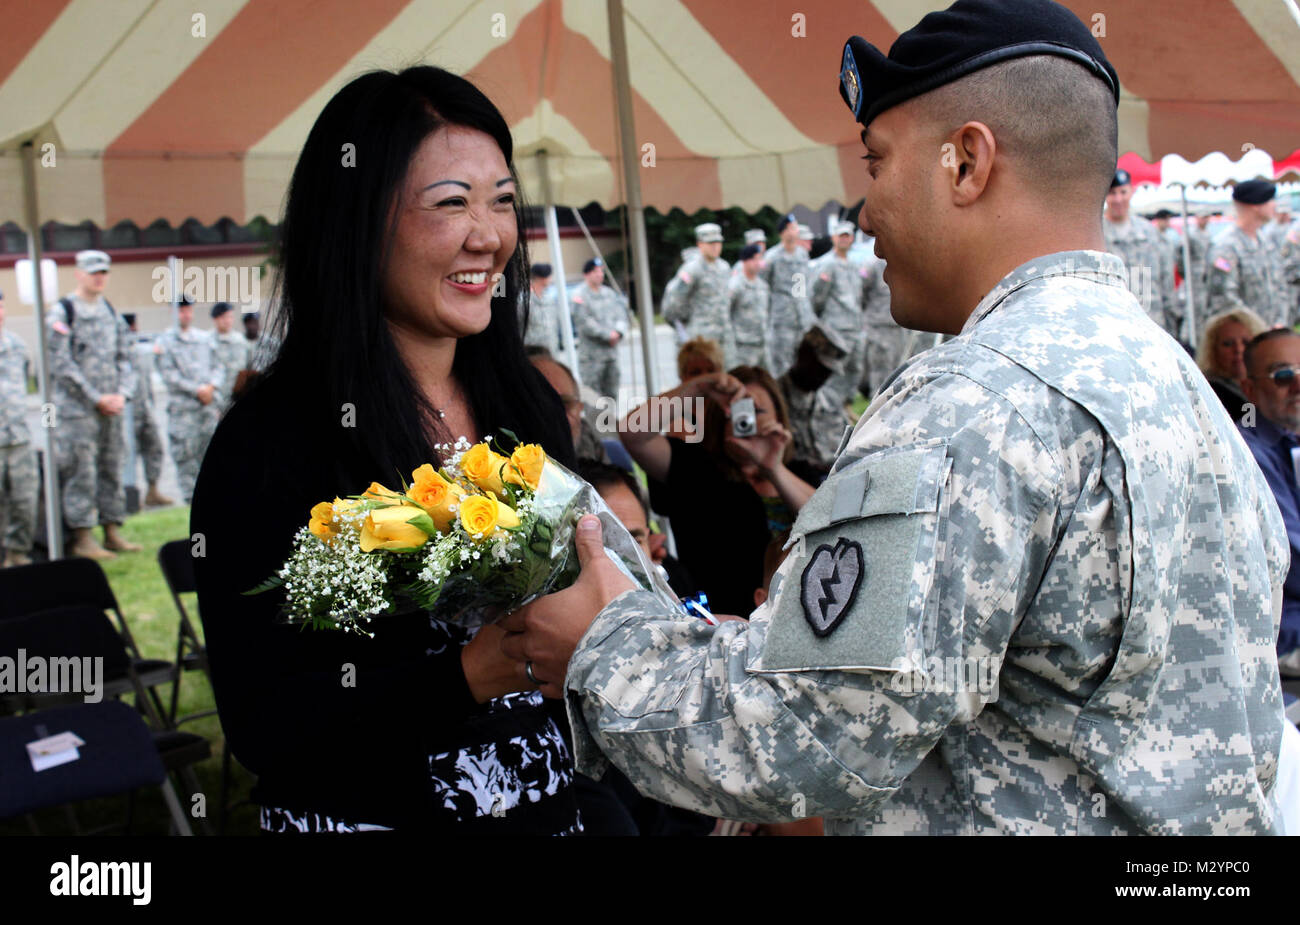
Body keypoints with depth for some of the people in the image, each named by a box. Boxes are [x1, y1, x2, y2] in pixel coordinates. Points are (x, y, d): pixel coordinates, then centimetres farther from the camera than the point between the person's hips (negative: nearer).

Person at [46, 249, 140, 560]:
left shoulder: (111, 313, 14)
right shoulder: (61, 312, -5)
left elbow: (124, 357, 15)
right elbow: (61, 364, -10)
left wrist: (122, 394, -2)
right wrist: (98, 398, -12)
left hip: (111, 408, 6)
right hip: (76, 409, -6)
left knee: (112, 470, 8)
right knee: (81, 473, -6)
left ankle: (113, 532, 15)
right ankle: (82, 538, -2)